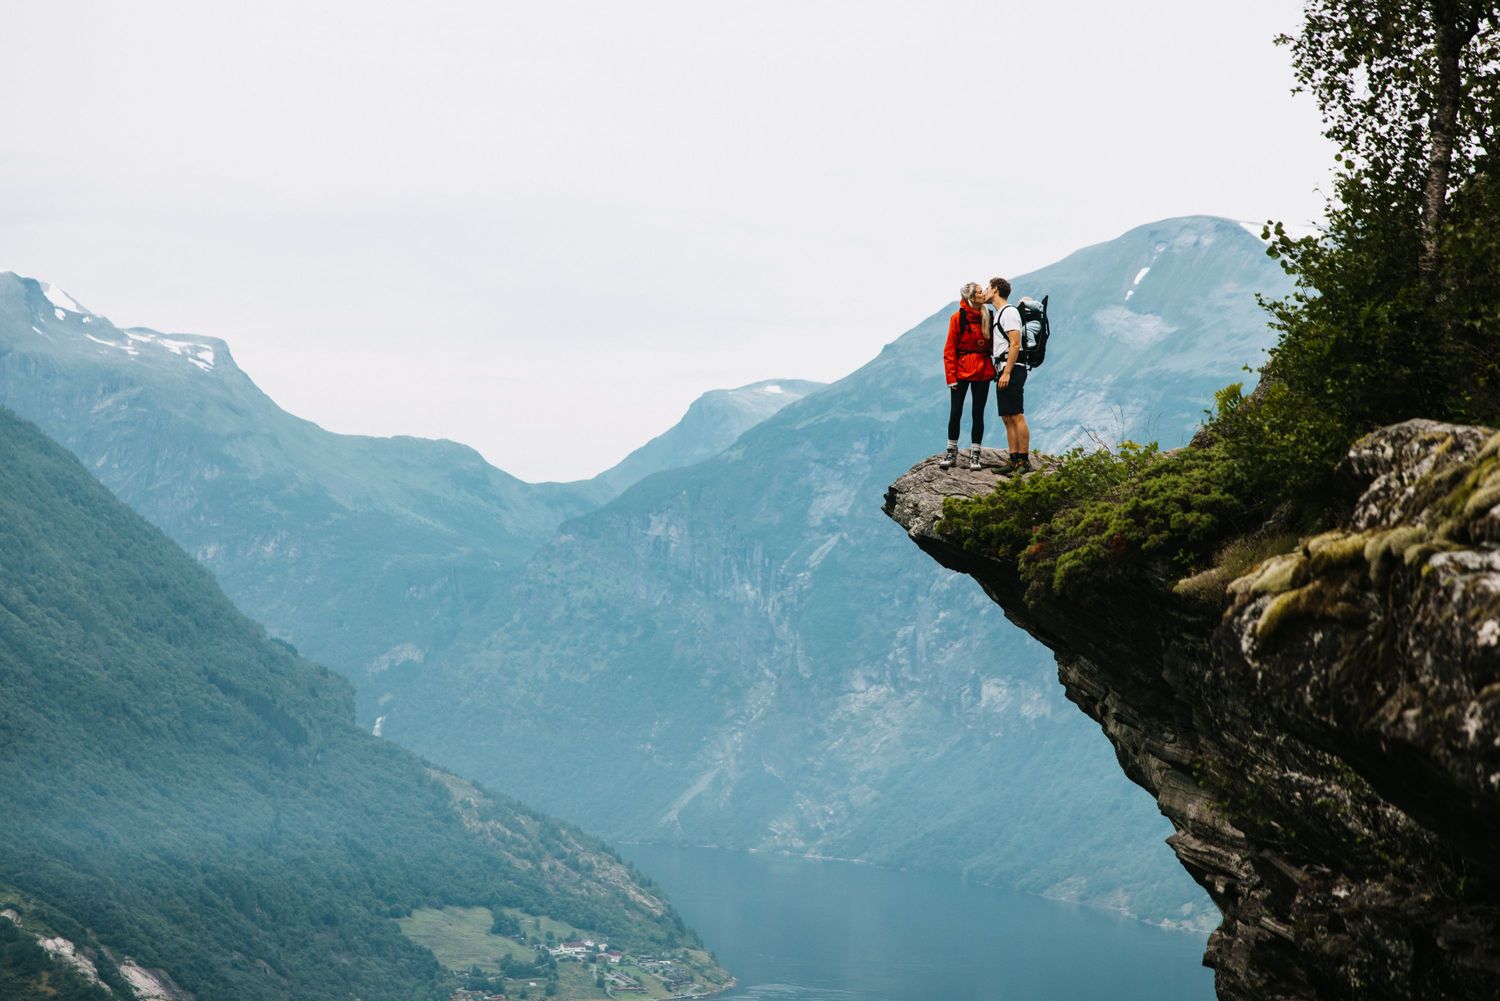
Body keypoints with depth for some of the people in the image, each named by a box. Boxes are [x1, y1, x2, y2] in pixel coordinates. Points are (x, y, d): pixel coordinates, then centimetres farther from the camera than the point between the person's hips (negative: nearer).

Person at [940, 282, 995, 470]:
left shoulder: (987, 318, 7)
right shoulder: (958, 318, -4)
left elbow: (992, 345, 12)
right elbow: (949, 349, -5)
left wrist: (997, 365, -4)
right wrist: (951, 375, -10)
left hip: (983, 372, 3)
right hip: (962, 371, -3)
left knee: (978, 413, 5)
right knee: (955, 412, -1)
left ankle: (975, 455, 10)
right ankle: (952, 452, 11)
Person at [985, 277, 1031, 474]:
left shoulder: (1009, 312, -9)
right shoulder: (998, 314, 21)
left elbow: (1015, 344, -17)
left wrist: (1007, 373, -22)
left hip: (1012, 370, -10)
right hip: (1003, 371, 10)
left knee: (1016, 416, -11)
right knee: (1007, 418, 8)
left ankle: (1024, 461, -12)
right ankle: (1014, 460, 9)